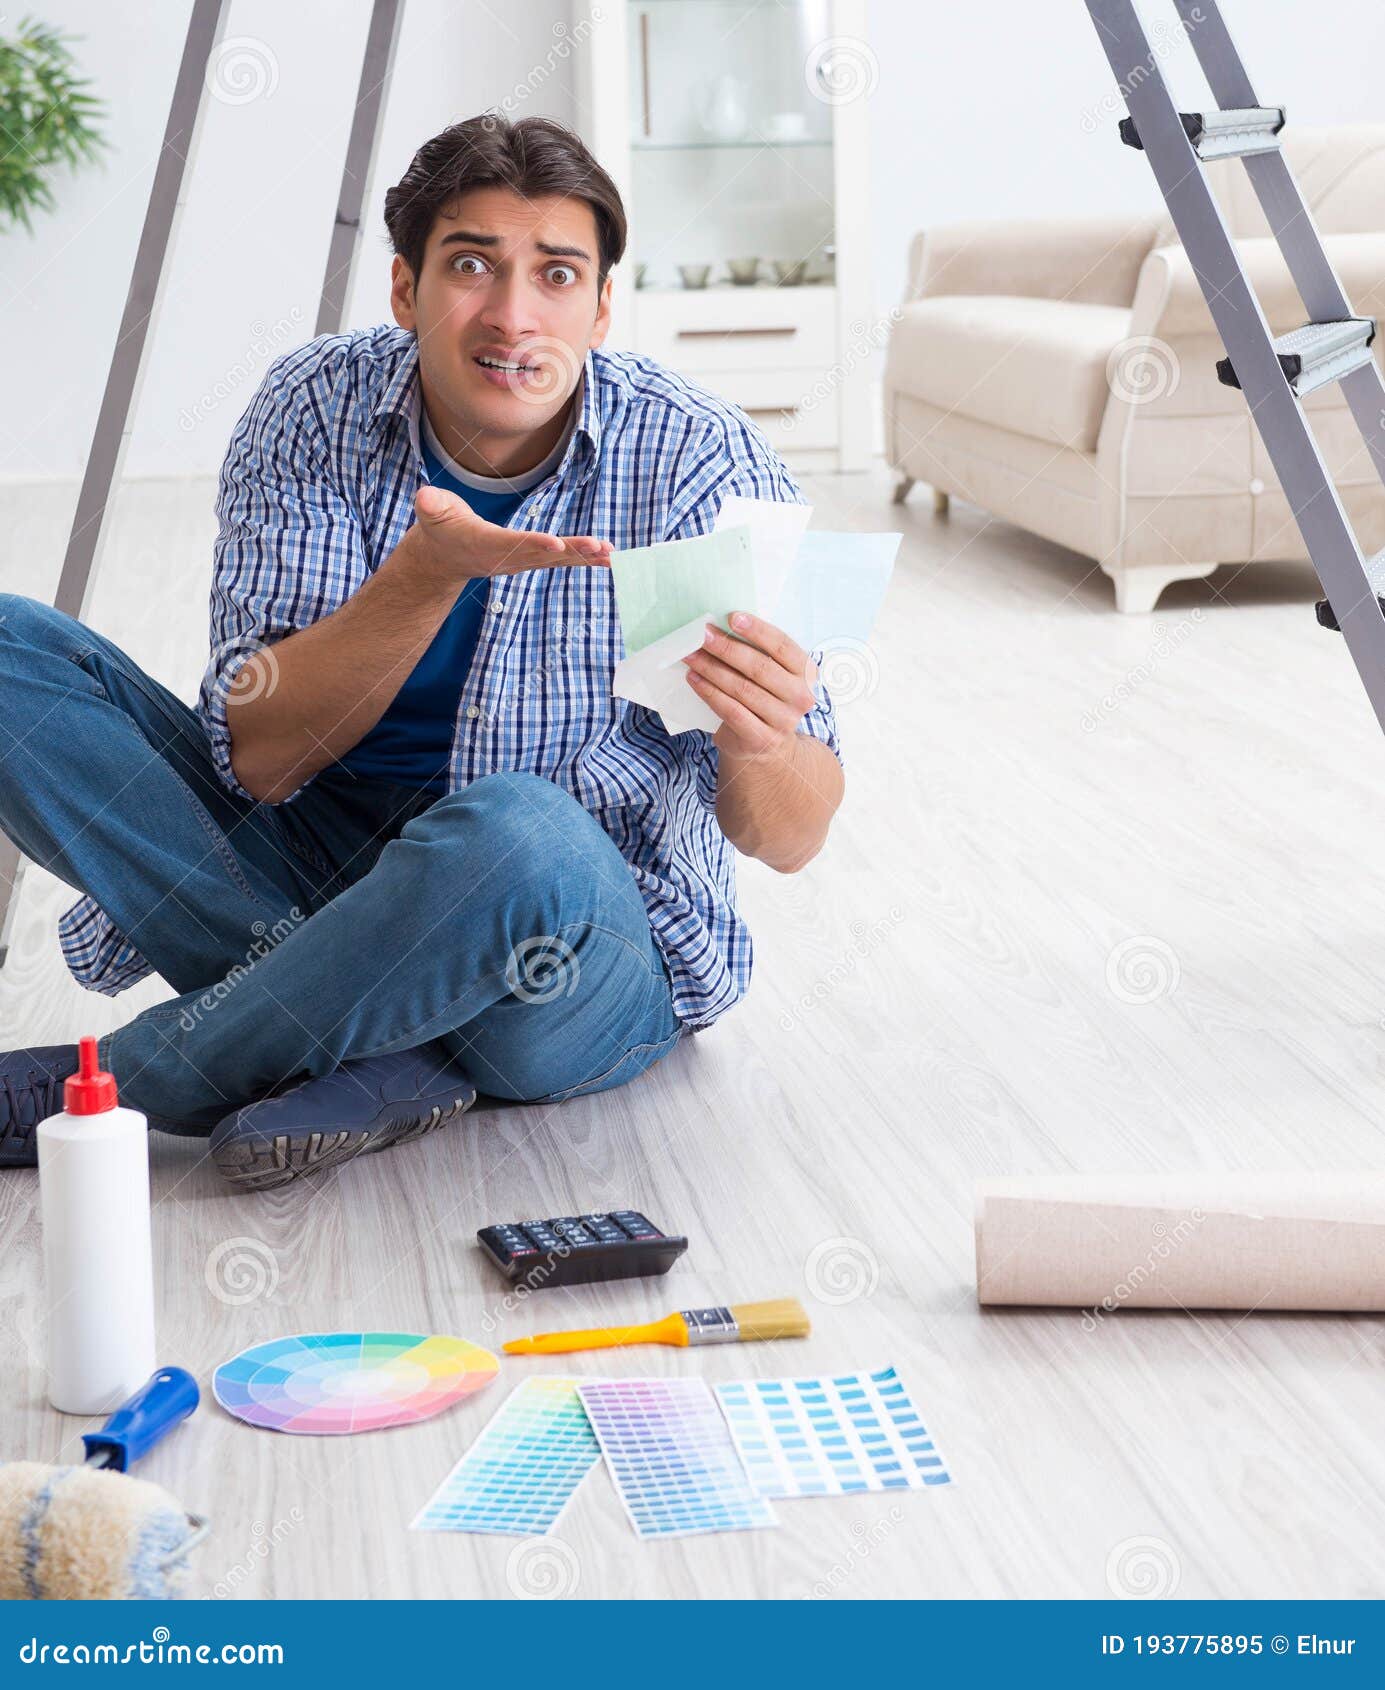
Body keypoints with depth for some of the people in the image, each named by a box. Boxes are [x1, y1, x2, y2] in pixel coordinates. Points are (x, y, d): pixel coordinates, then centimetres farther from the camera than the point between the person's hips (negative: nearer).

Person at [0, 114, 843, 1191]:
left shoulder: (701, 461, -14)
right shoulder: (316, 409, -7)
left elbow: (790, 840, -14)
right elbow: (259, 758, -15)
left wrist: (760, 748, -38)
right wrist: (431, 573, -30)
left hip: (595, 959, -3)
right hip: (314, 872, 3)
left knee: (515, 832, -39)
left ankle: (93, 1091, -15)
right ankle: (375, 1045, -21)